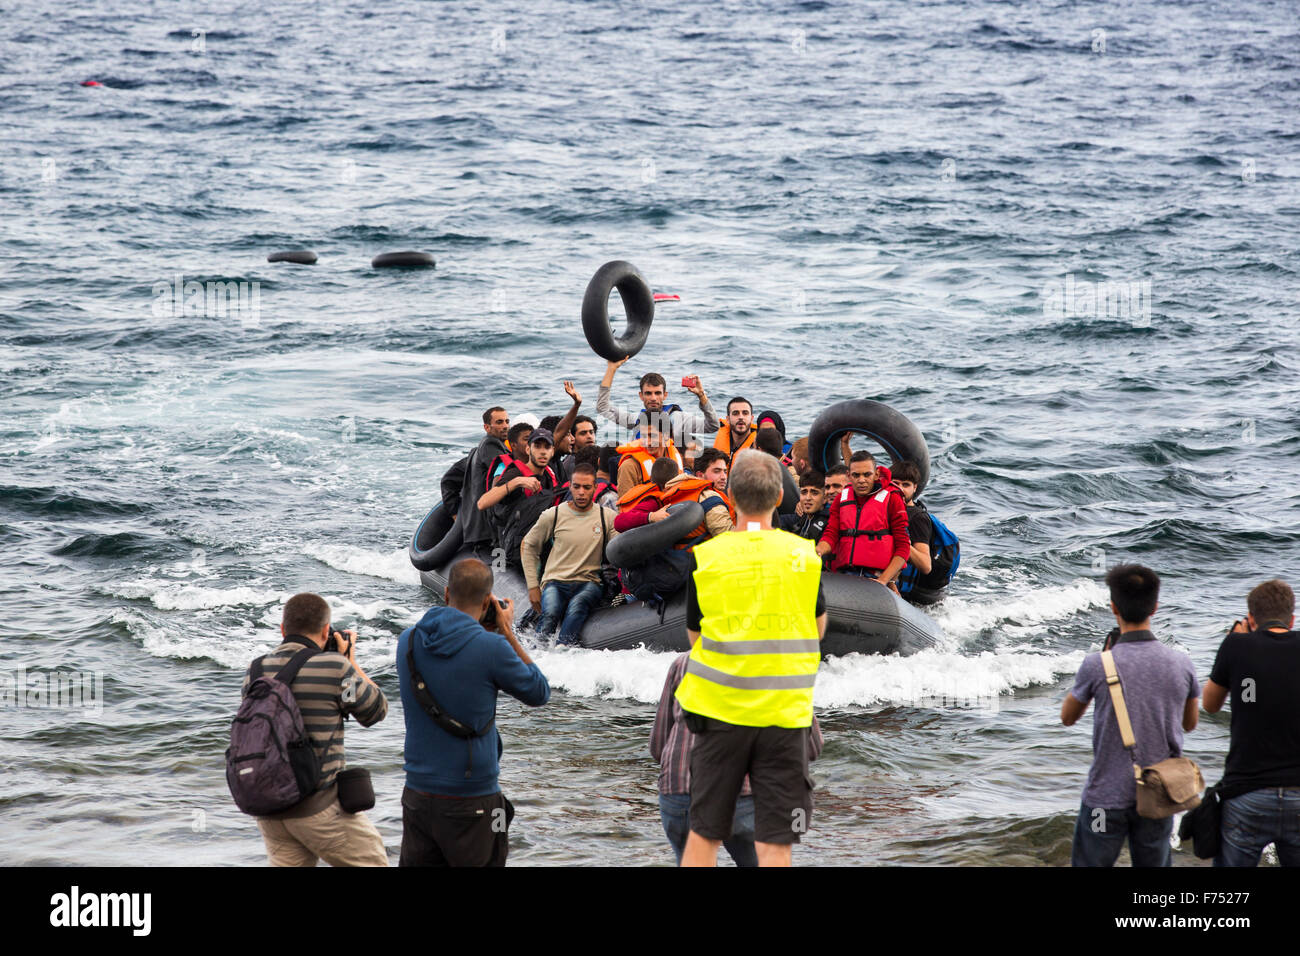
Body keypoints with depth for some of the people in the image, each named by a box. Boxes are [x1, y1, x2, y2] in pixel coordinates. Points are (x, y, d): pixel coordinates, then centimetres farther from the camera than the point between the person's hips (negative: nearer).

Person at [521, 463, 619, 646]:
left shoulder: (608, 517, 7)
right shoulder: (553, 515, 5)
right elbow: (528, 545, 15)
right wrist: (533, 585, 10)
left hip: (589, 583, 0)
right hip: (555, 582, 0)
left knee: (577, 605, -37)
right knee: (550, 613, -34)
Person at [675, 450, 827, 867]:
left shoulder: (704, 557, -3)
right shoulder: (804, 555, 0)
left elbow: (695, 636, 8)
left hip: (719, 711, 0)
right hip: (784, 714, 0)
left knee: (703, 835, 11)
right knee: (774, 844, 1)